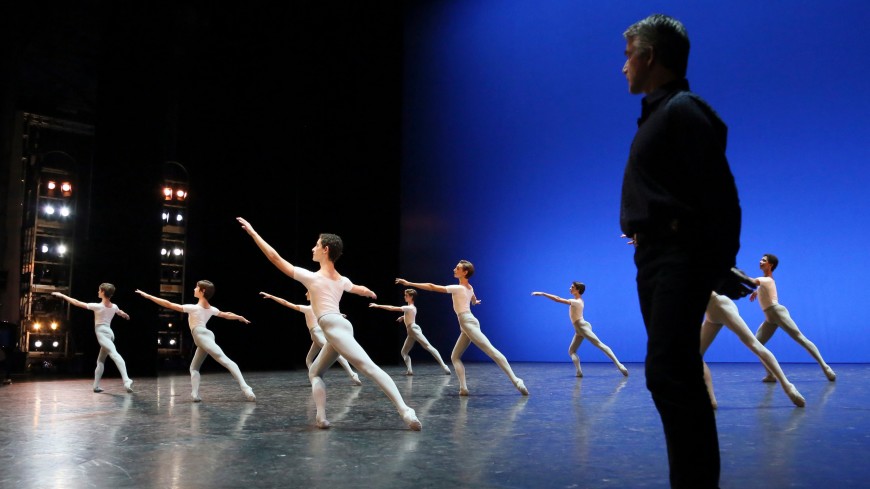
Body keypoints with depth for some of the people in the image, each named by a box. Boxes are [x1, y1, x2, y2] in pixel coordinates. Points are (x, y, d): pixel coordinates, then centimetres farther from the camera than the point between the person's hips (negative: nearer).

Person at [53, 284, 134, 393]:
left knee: (114, 354, -25)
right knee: (100, 360, 17)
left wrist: (62, 295, 4)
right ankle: (96, 385, 16)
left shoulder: (97, 306, -10)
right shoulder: (114, 307, 9)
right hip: (109, 333, 8)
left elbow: (77, 303, -5)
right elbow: (122, 314, 32)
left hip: (102, 334, -8)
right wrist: (126, 316, 58)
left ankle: (126, 380, -41)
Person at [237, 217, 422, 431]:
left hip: (334, 328, -7)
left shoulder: (311, 277, -2)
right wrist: (370, 293, 66)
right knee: (314, 372, 11)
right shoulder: (341, 280, 19)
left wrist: (252, 232, 7)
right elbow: (362, 290, 40)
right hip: (338, 327, 7)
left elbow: (275, 257, 0)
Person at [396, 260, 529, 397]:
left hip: (468, 323, -10)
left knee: (491, 351, -16)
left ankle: (516, 380, -24)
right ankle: (463, 388, -8)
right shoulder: (469, 288, 16)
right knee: (455, 357, 10)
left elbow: (432, 287, -12)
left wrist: (409, 283, -9)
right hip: (466, 326, 10)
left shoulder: (458, 288, -10)